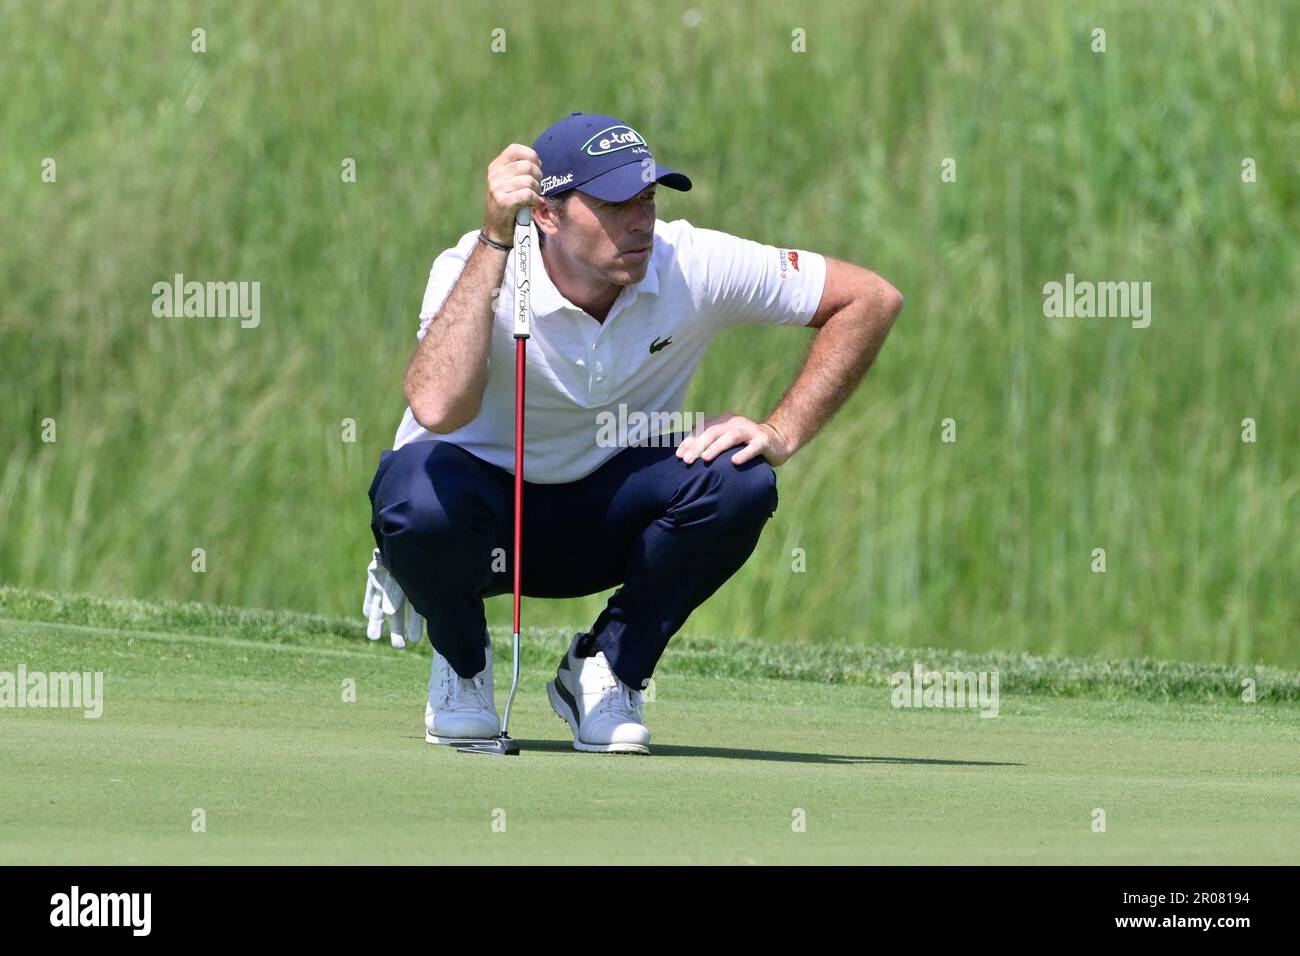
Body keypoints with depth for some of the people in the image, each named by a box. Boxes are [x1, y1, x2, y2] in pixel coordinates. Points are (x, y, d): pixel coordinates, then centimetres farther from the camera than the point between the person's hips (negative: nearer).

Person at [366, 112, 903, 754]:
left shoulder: (693, 265, -18)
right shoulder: (476, 269, -26)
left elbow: (871, 299, -9)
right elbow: (437, 407, -46)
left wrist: (781, 433, -18)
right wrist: (494, 241, -45)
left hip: (601, 523, 3)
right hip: (480, 516, -3)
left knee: (739, 482, -27)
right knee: (421, 494, -39)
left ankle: (604, 670, -3)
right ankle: (462, 661, -3)